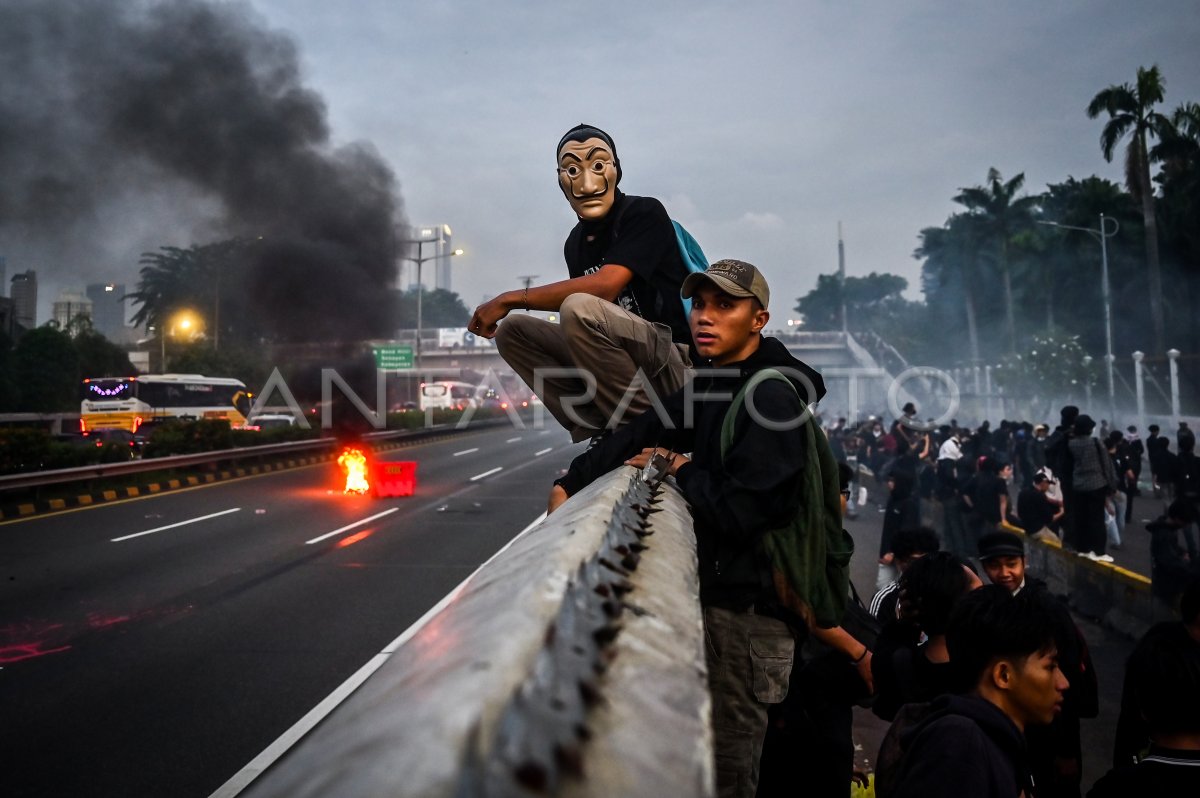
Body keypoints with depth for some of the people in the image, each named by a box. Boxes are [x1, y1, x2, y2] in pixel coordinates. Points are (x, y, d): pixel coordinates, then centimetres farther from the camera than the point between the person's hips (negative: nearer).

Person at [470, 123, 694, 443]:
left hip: (679, 365, -7)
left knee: (580, 308, -30)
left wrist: (509, 299, -17)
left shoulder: (645, 213, -9)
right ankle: (598, 437, -7)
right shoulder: (576, 243, 12)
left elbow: (604, 286, -24)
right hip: (622, 365, 8)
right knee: (512, 331, 1)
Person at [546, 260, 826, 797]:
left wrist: (673, 470, -10)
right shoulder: (716, 382, 10)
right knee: (705, 747, 23)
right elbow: (641, 434, 2)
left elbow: (737, 511, -26)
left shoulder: (771, 397, -19)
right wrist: (569, 484, -9)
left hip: (749, 607, -9)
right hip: (716, 587, 9)